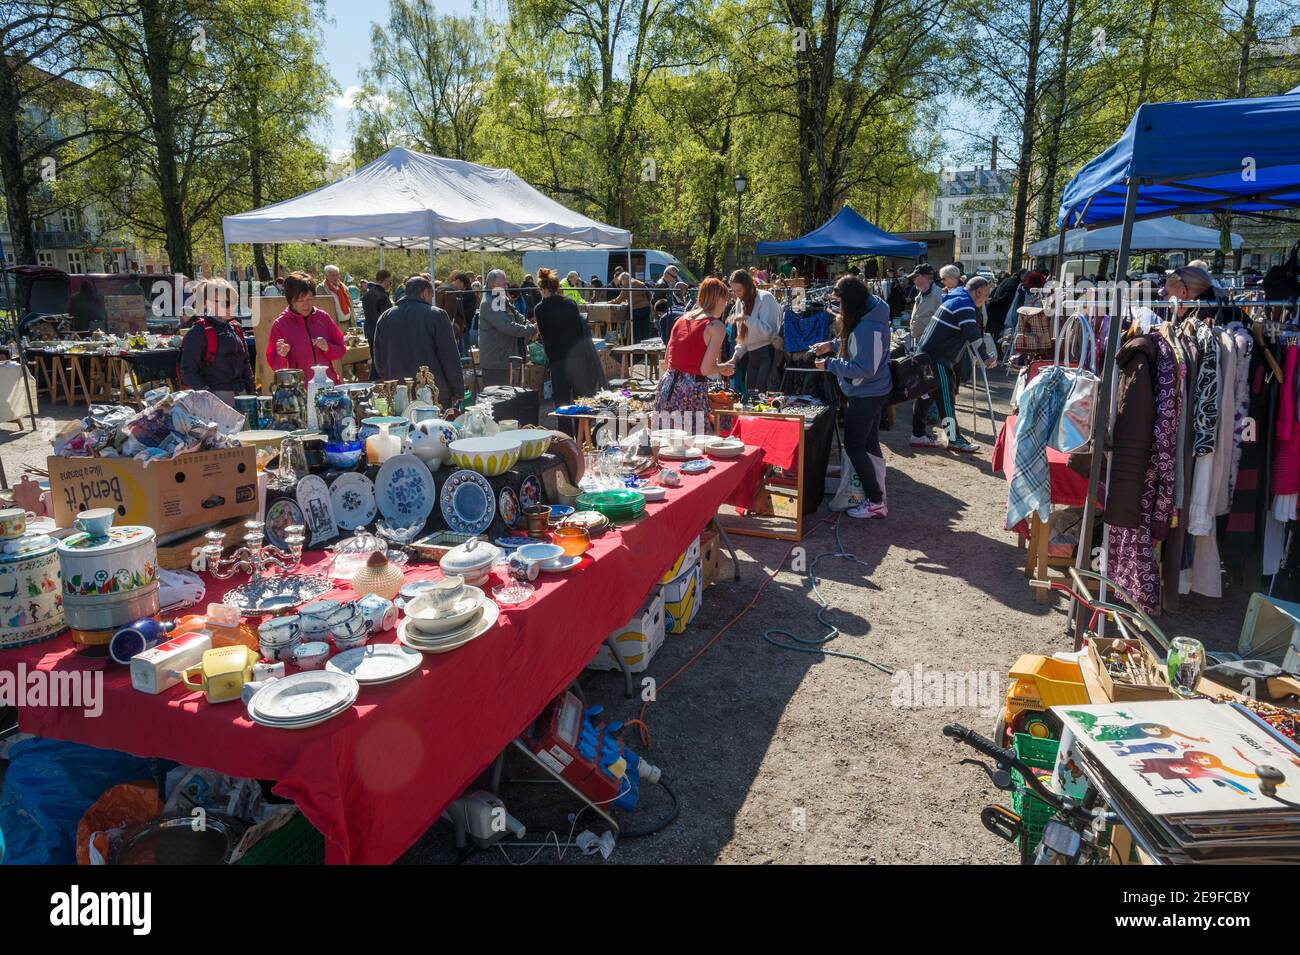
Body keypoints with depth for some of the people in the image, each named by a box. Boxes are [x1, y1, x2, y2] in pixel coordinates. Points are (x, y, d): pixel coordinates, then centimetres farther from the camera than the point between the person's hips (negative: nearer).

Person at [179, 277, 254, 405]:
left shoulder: (236, 327, 15)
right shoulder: (198, 332, -6)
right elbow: (188, 371, -9)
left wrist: (252, 392, 14)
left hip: (241, 394, 6)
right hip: (217, 397, -6)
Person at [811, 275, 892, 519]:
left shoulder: (867, 326, -27)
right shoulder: (871, 315, 5)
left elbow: (865, 369, -27)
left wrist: (830, 364, -20)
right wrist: (832, 345, 9)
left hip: (866, 395, -10)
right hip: (874, 392, 10)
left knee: (853, 446, -1)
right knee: (869, 444, 17)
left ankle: (875, 502, 5)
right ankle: (877, 497, 28)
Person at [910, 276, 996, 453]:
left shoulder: (957, 299, 18)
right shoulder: (965, 305, -14)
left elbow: (974, 328, 26)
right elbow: (973, 335, -21)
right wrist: (986, 358, -16)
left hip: (927, 353, 10)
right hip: (937, 359, -10)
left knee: (926, 395, 13)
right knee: (945, 398, -4)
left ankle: (919, 435, 20)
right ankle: (954, 439, 3)